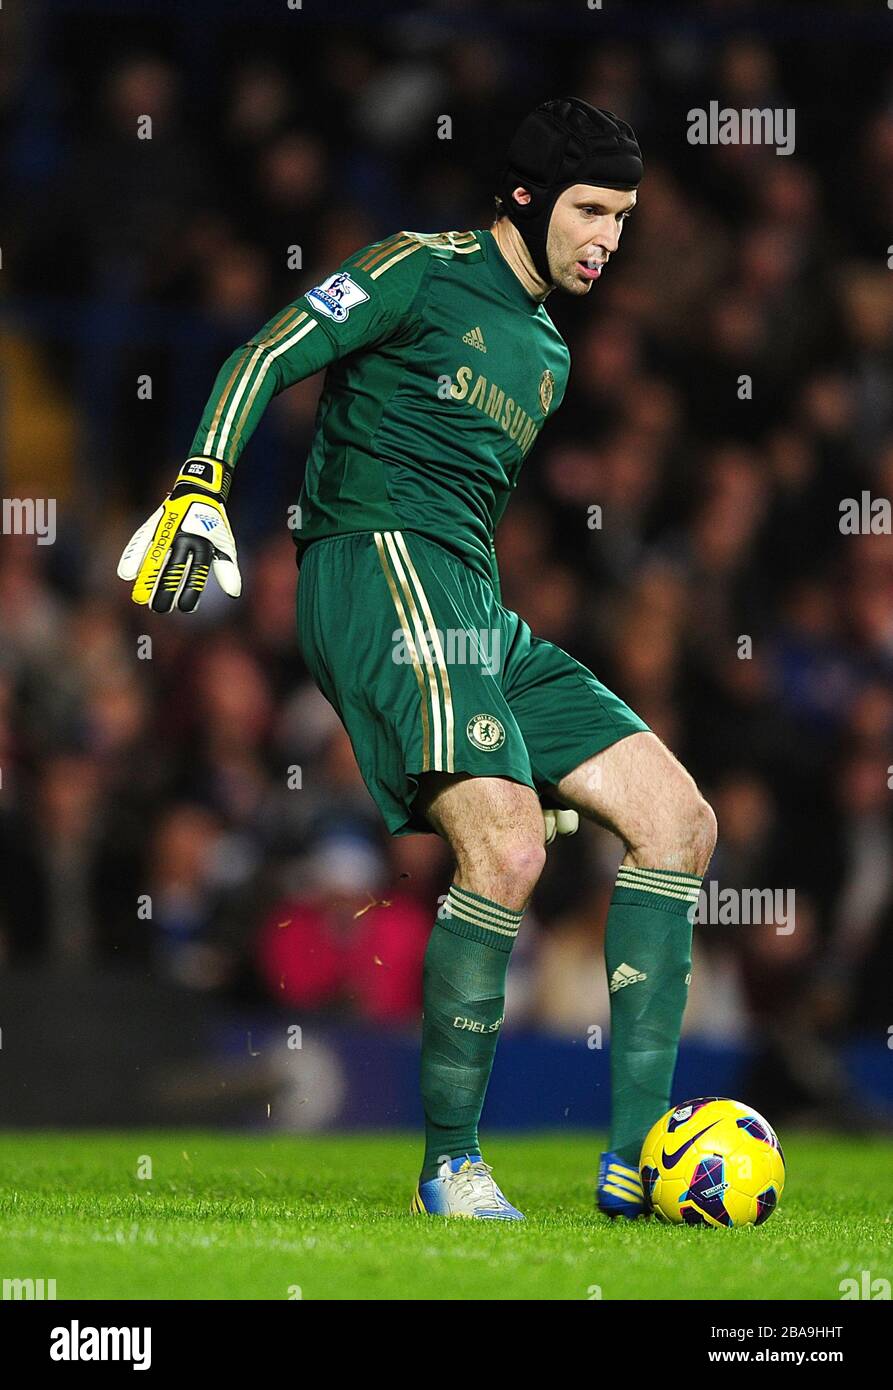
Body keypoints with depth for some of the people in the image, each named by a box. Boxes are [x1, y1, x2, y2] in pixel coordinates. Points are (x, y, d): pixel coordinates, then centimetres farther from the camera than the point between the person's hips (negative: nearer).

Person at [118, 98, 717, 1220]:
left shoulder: (548, 356, 26)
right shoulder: (424, 274, 2)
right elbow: (263, 359, -4)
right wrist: (199, 495, -18)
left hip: (477, 615, 9)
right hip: (380, 568, -9)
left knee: (678, 822, 0)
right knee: (508, 852, -27)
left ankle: (635, 1157, -4)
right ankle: (450, 1165, -16)